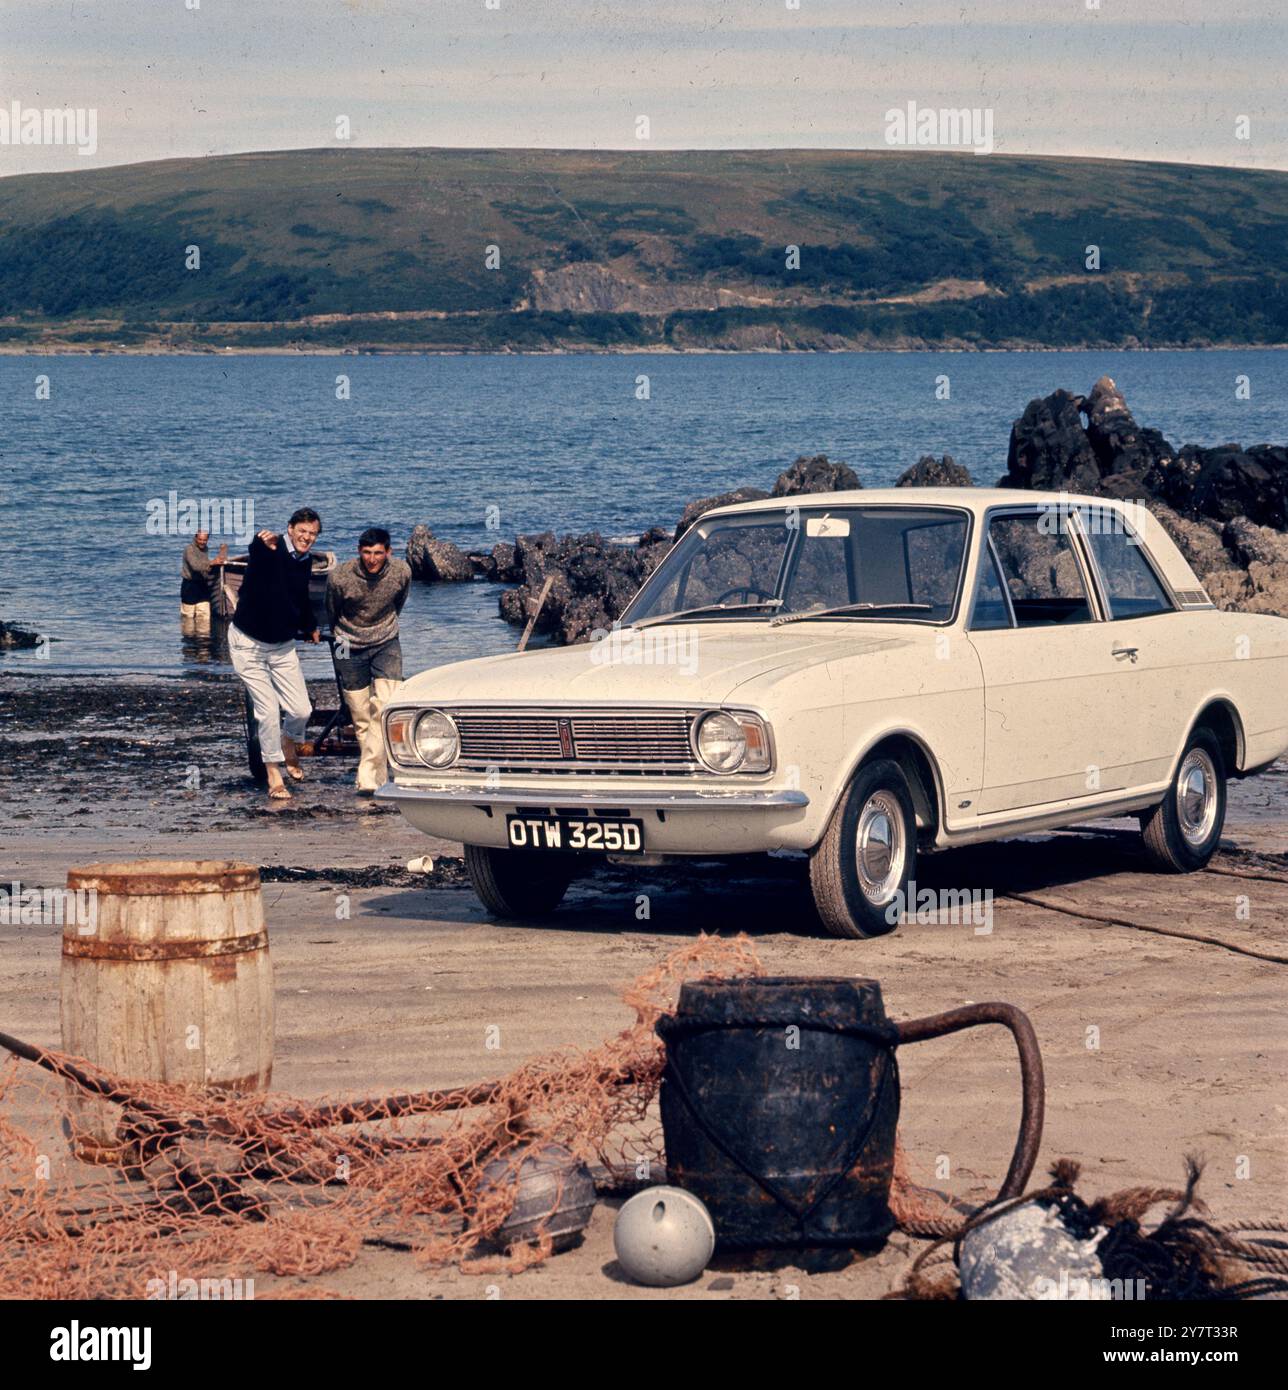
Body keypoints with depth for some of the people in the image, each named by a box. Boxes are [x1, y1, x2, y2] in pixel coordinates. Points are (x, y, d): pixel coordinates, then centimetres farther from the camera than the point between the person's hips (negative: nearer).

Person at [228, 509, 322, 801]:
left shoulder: (306, 561, 4)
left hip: (283, 645, 6)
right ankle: (274, 776, 5)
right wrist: (264, 544, -68)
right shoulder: (269, 550, -18)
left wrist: (310, 626, 37)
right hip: (248, 644, -6)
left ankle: (290, 745, 33)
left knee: (301, 710, -2)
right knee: (268, 711, -11)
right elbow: (256, 549, -45)